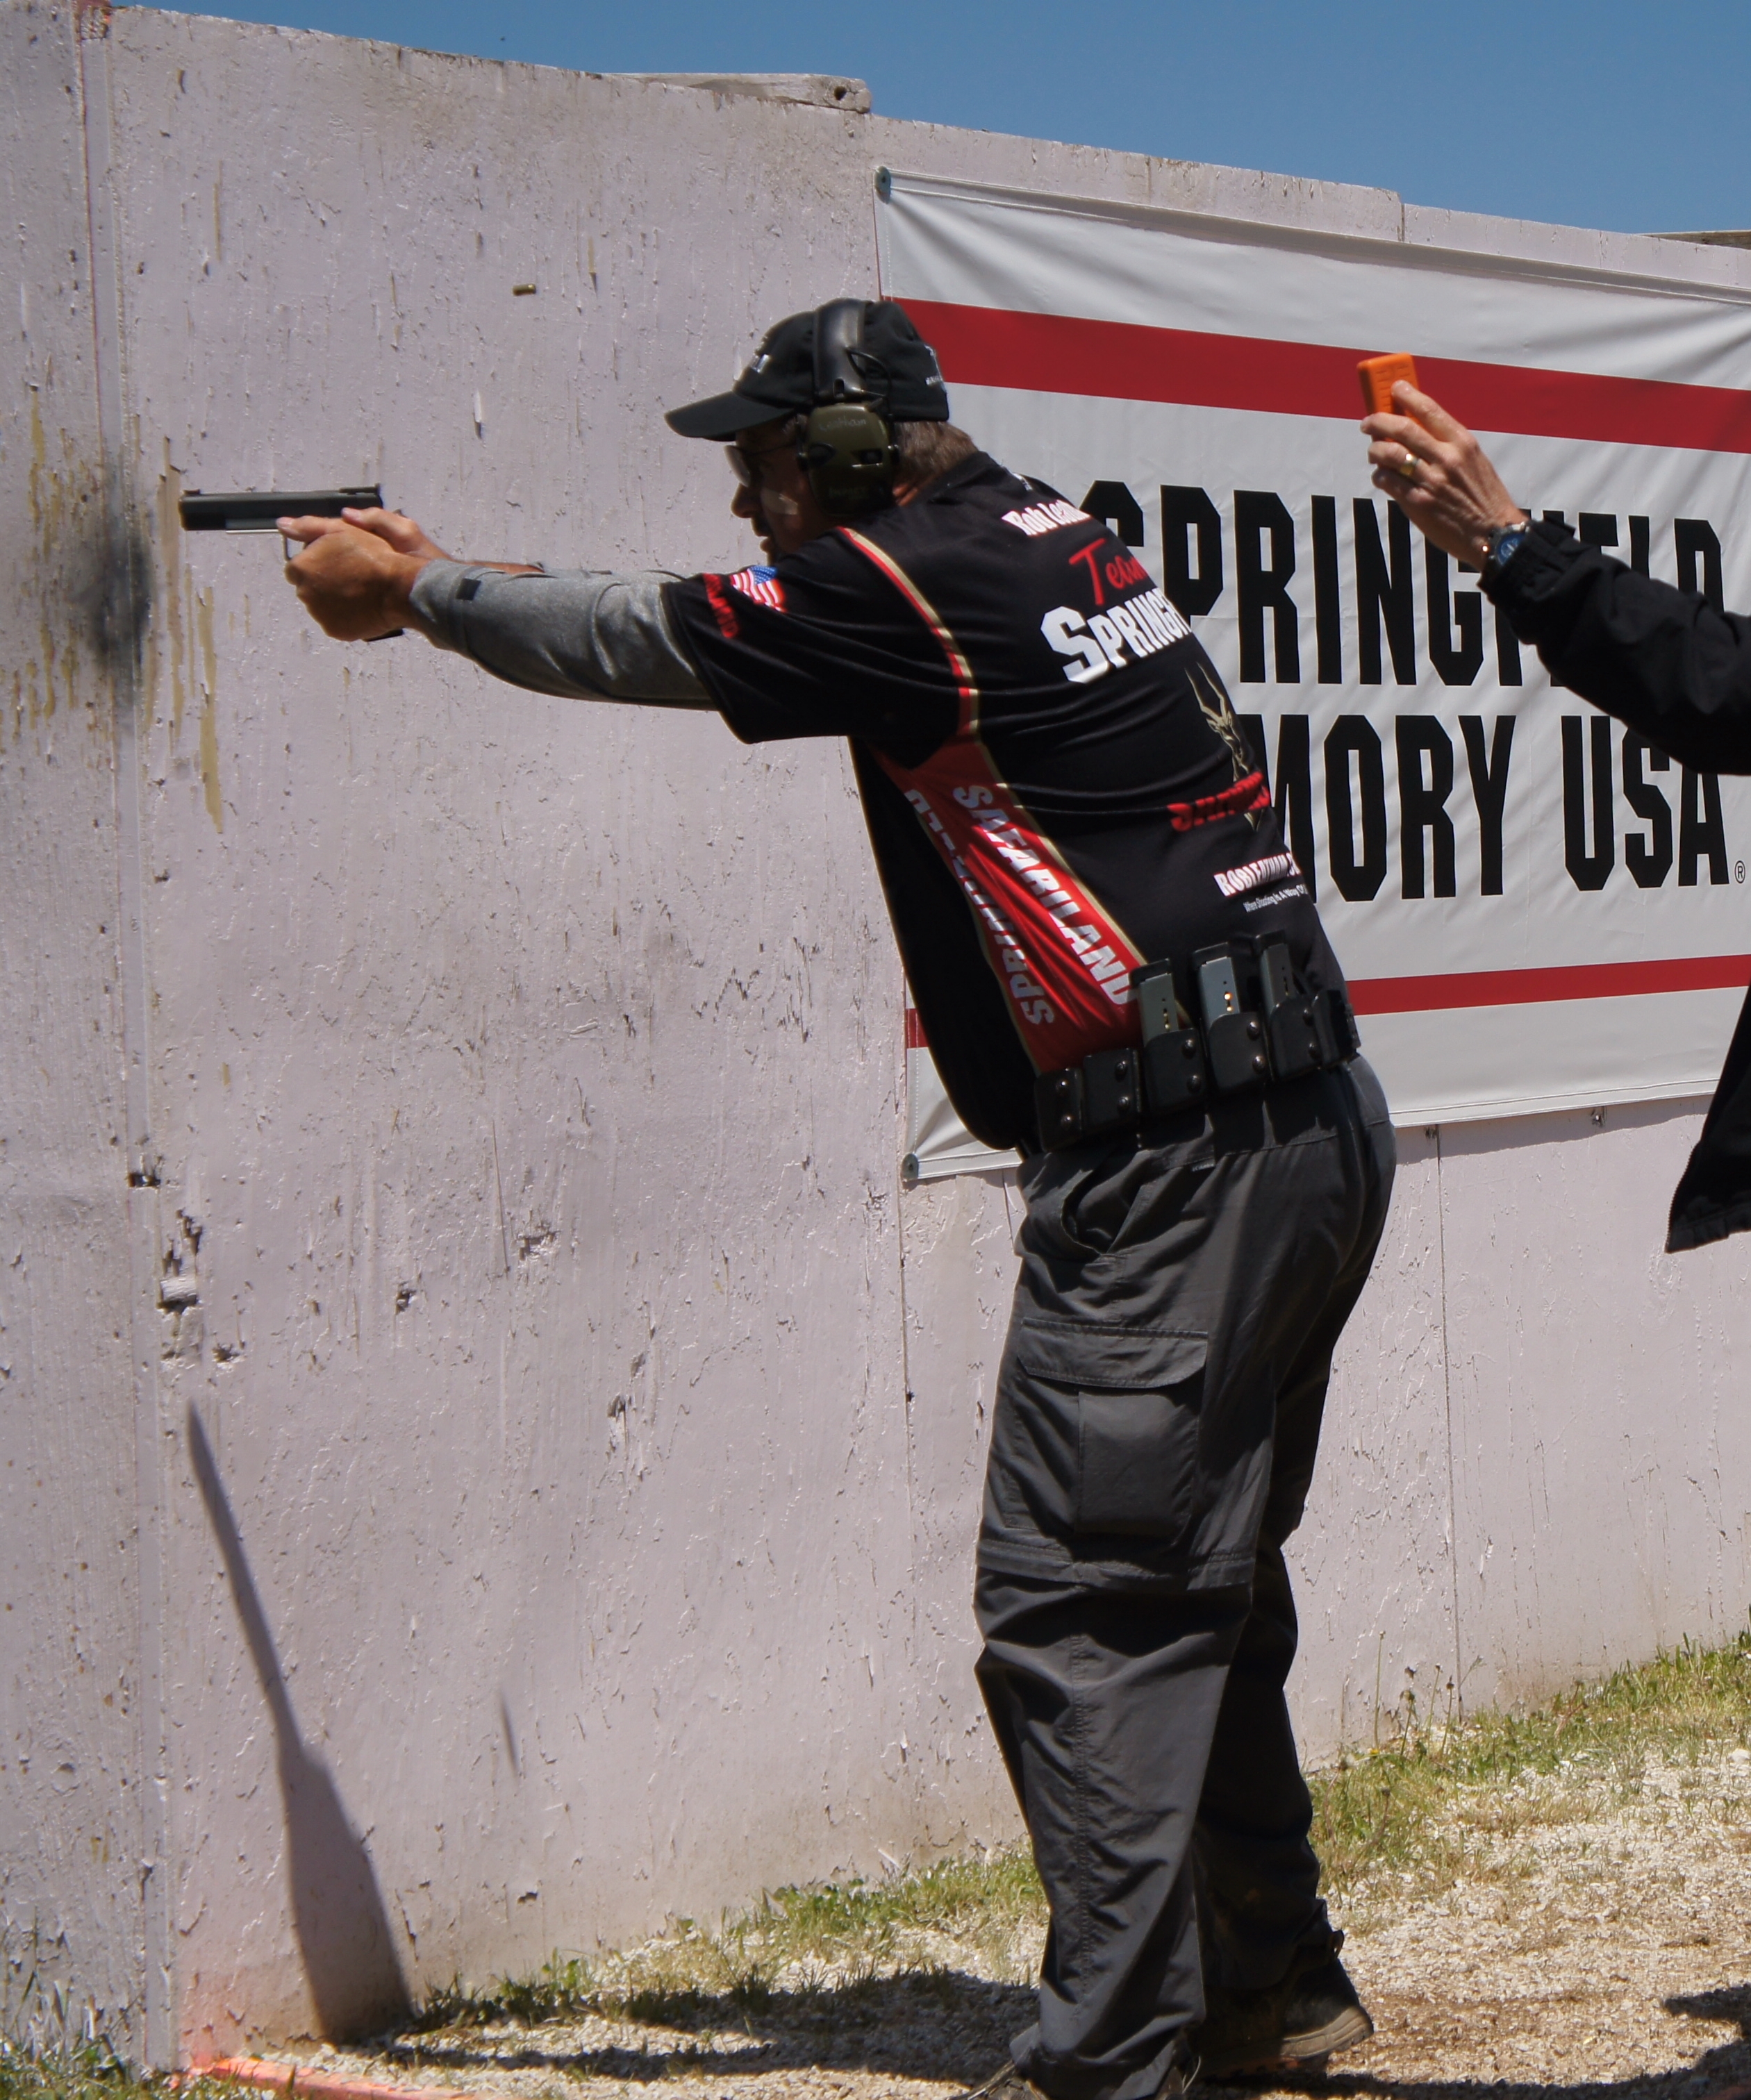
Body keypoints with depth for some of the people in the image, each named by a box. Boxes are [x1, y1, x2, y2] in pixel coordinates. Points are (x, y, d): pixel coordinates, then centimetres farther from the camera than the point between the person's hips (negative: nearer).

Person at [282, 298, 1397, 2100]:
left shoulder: (903, 588, -9)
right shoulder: (1046, 539, 17)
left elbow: (633, 645, 4)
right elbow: (701, 616, 28)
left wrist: (407, 585, 19)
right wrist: (442, 570, 30)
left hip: (1173, 1159, -10)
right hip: (1318, 1127, 10)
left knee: (1076, 1604, -7)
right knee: (1200, 1579, 17)